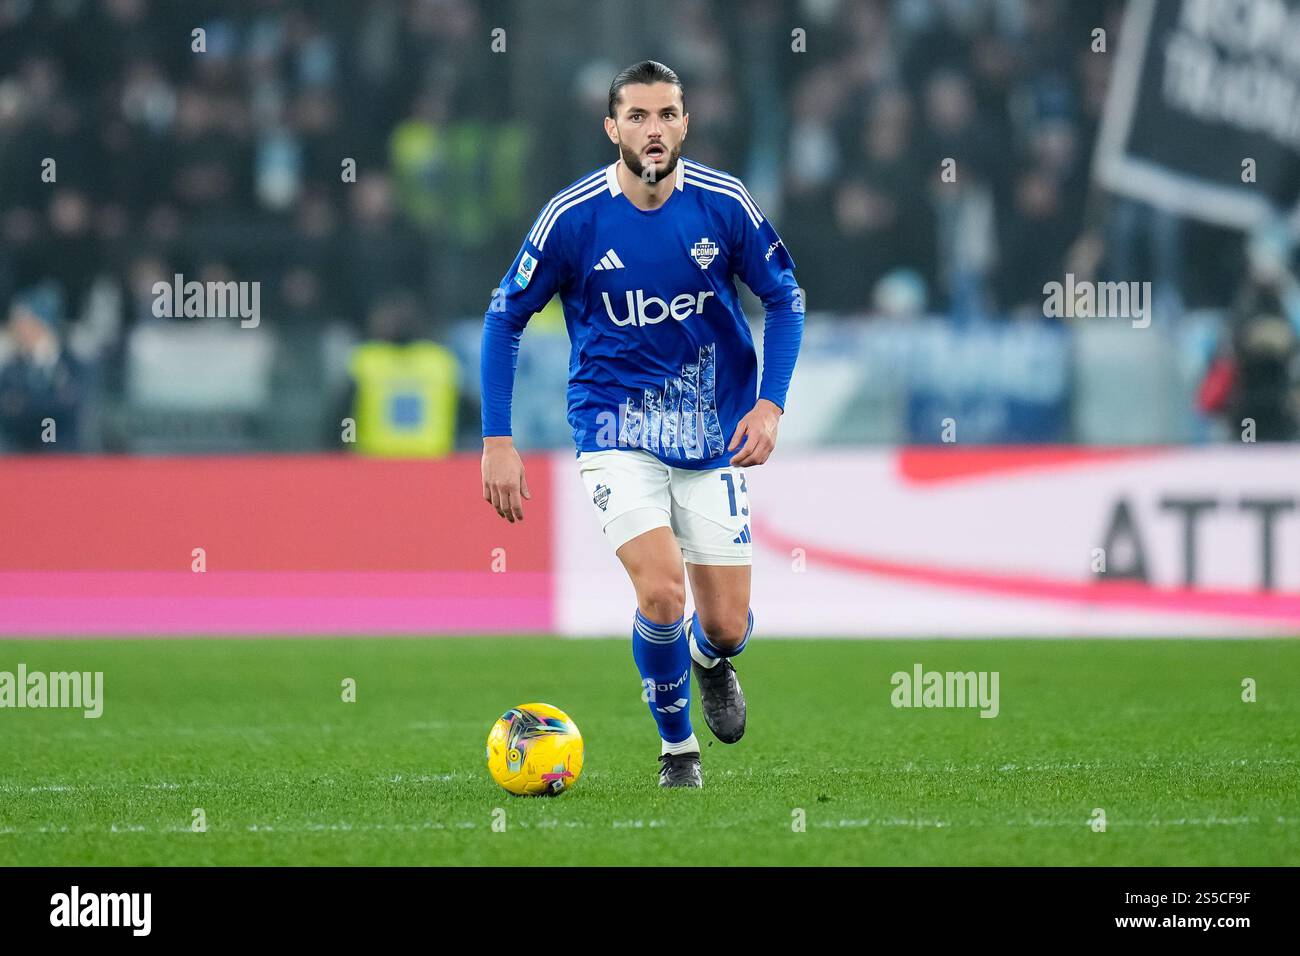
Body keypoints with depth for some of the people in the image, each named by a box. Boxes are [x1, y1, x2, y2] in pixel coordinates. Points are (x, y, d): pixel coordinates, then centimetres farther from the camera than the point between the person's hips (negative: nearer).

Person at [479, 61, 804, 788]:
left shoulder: (724, 204, -9)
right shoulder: (572, 217, -12)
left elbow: (785, 298, 4)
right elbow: (506, 317, -1)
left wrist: (770, 404, -9)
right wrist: (497, 440, -5)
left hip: (713, 433, 2)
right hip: (616, 432, -2)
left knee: (727, 627, 0)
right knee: (662, 594, -22)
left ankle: (710, 659, 41)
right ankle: (678, 748, 5)